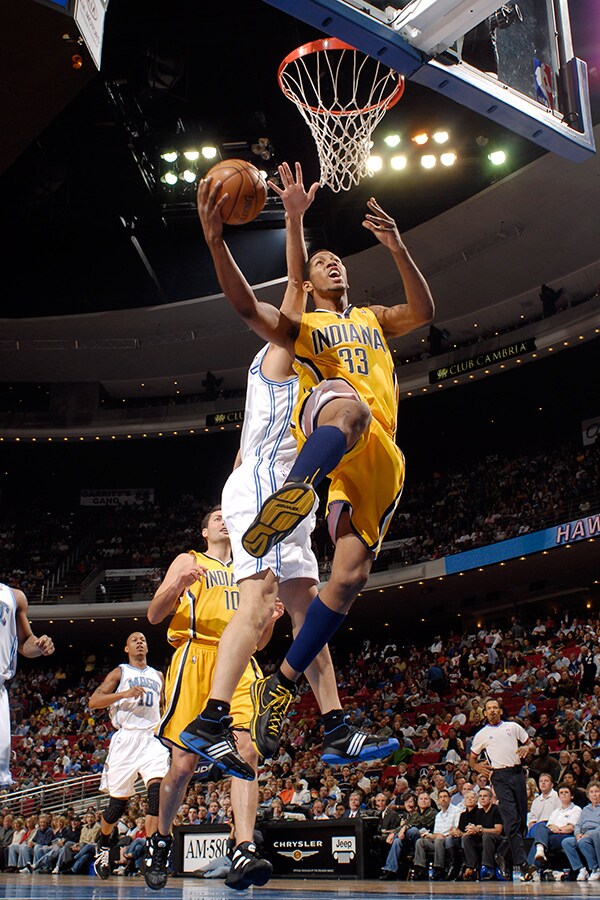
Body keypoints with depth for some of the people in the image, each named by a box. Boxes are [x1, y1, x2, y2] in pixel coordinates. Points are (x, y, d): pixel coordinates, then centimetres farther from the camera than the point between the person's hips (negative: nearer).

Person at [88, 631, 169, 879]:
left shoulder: (158, 676, 19)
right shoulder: (119, 673, 6)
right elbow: (93, 702, -5)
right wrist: (123, 694, -19)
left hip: (153, 738, 3)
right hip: (126, 737, -3)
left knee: (158, 790, -19)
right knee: (118, 800, 3)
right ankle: (103, 846, 30)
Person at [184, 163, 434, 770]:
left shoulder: (373, 320, 32)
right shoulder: (300, 326, 23)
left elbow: (423, 313, 10)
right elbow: (248, 307, 1)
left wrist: (398, 250, -6)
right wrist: (215, 240, -14)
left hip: (379, 458, 4)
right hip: (326, 422, -3)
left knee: (350, 573, -9)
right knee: (350, 405, -41)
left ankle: (280, 686, -2)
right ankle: (297, 489, -70)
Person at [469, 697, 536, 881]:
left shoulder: (513, 727, 15)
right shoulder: (481, 734, 13)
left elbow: (531, 744, 20)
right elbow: (472, 758, 20)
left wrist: (526, 748, -3)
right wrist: (478, 766, -2)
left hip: (517, 773, 2)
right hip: (499, 776, -2)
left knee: (522, 819, 2)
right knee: (511, 821, -14)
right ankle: (523, 864, -21)